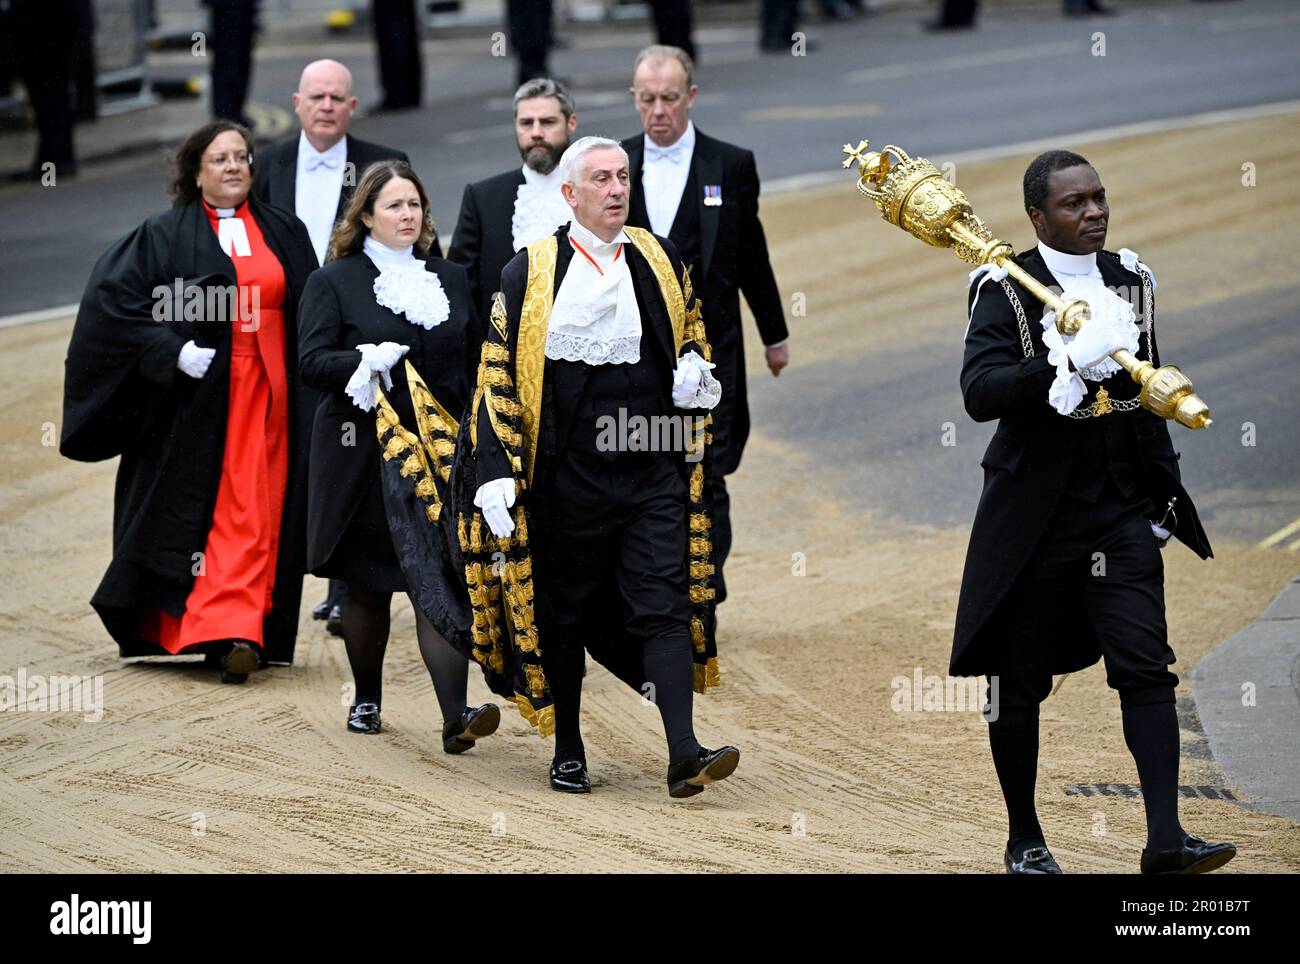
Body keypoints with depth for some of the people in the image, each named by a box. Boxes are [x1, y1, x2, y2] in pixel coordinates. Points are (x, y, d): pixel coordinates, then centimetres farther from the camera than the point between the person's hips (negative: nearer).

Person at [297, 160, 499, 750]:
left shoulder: (450, 280, 14)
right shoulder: (335, 281, 2)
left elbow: (473, 363, 16)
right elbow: (312, 362, -8)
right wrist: (365, 360, -25)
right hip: (364, 455, -1)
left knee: (440, 582, -11)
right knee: (368, 586, 10)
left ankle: (457, 719, -20)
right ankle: (366, 699, 29)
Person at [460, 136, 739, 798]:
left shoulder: (659, 263, 8)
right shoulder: (529, 275, -2)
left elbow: (692, 337, 25)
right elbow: (497, 378, -2)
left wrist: (694, 374, 2)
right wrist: (496, 473, -10)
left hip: (653, 475, 2)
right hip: (567, 477, -2)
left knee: (665, 606, -8)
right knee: (566, 615, 8)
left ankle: (684, 754, -15)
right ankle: (568, 750, 21)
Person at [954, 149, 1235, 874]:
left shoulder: (1133, 281, 9)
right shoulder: (1009, 290, -8)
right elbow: (980, 393, -24)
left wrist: (1165, 495, 17)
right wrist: (1066, 362, -35)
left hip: (1123, 514, 4)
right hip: (1036, 516, -3)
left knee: (1146, 667, -9)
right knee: (1021, 683, 6)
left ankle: (1166, 840, -14)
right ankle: (1025, 838, 21)